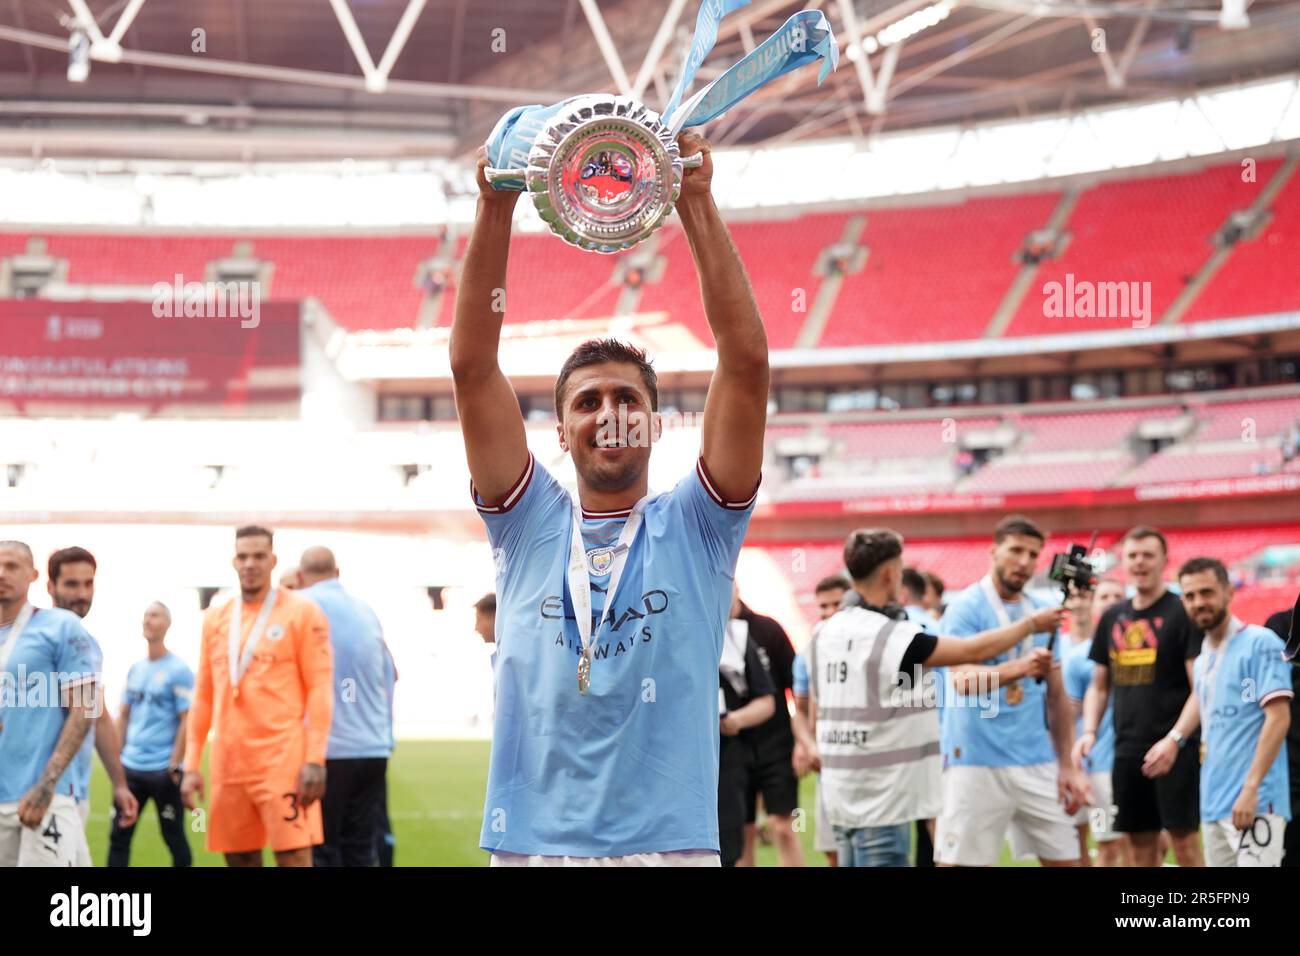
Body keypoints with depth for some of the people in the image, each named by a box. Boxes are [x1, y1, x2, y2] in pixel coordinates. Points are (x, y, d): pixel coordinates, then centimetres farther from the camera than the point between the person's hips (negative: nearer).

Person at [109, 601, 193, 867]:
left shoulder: (178, 670, -7)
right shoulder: (135, 669, 12)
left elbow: (187, 722, -10)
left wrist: (174, 767, -14)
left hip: (163, 769, -6)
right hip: (130, 765, 6)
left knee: (174, 837, 3)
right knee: (119, 835, 4)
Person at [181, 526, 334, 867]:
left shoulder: (301, 613, -1)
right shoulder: (215, 619, 15)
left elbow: (319, 689, -6)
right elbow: (203, 696, 17)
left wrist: (315, 759, -14)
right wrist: (192, 764, 11)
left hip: (283, 761, -5)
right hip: (228, 763, 5)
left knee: (294, 858, -10)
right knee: (240, 860, 7)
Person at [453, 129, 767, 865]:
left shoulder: (696, 527, 7)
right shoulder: (529, 526, 10)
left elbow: (746, 362, -2)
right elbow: (473, 367, 2)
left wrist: (696, 204, -8)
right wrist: (496, 207, -6)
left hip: (672, 843, -1)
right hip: (530, 845, 1)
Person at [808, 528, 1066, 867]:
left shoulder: (823, 634, 7)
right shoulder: (894, 637, -16)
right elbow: (973, 650, -9)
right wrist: (1031, 623, 5)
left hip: (842, 796, 8)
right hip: (881, 800, -8)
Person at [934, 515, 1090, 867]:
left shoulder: (1042, 614, 12)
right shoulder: (966, 608, -7)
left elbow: (1056, 696, 17)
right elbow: (963, 680, -22)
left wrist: (1067, 765, 11)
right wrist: (1019, 668, -39)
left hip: (1037, 764, 6)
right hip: (977, 762, -6)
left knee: (1065, 859, 5)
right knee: (959, 861, -5)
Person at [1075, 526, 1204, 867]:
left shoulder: (1181, 613, -6)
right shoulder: (1112, 618, 12)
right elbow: (1099, 685, 19)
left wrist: (1175, 739, -22)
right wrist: (1089, 732, 3)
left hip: (1174, 751, -6)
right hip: (1127, 750, 6)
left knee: (1184, 840, -7)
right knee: (1140, 847, 9)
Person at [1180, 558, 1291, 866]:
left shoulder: (1260, 644, -6)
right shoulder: (1202, 661, 17)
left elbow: (1278, 718, -13)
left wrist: (1251, 788, -19)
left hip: (1254, 803, -8)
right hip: (1213, 806, 8)